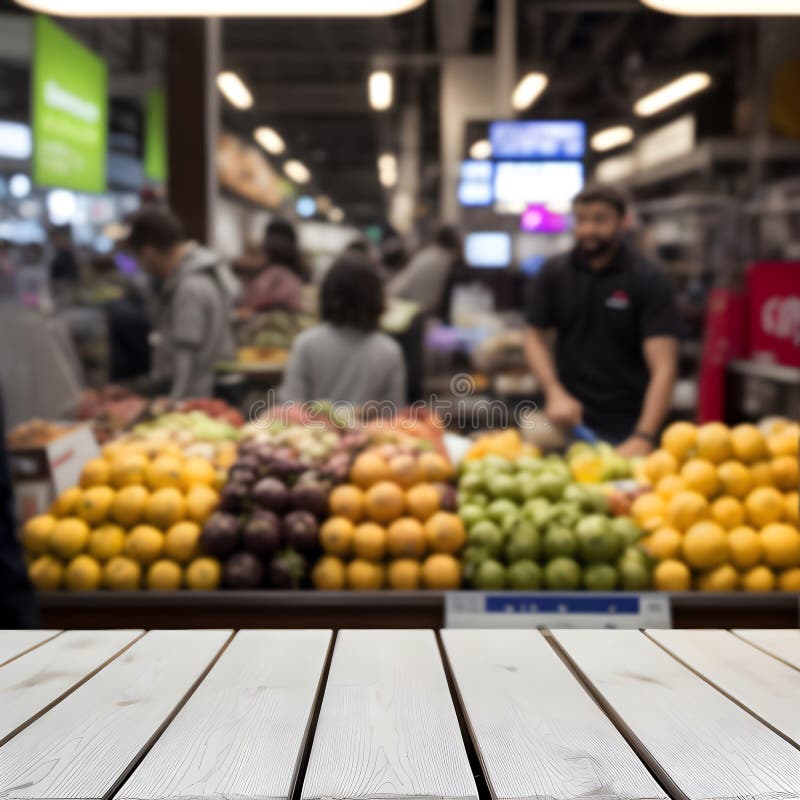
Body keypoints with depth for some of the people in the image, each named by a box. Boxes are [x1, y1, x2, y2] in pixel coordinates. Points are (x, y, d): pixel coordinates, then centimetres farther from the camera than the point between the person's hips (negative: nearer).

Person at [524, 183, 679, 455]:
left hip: (628, 429, -2)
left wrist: (643, 437, -30)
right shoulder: (553, 273, 1)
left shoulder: (650, 282, -10)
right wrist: (555, 392, -13)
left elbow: (663, 366, -18)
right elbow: (535, 336, 5)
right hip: (570, 421, 3)